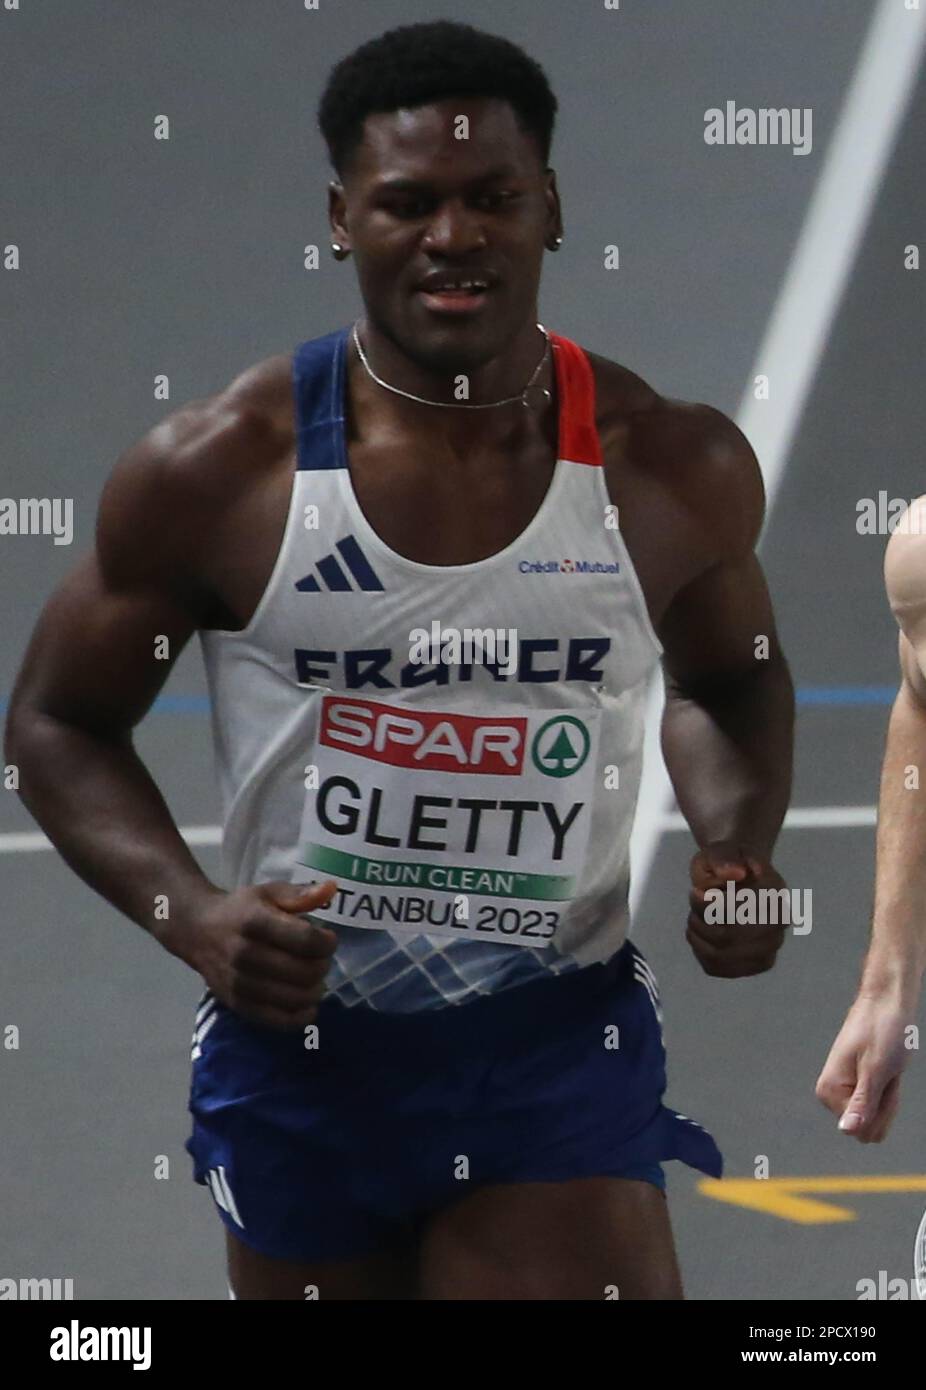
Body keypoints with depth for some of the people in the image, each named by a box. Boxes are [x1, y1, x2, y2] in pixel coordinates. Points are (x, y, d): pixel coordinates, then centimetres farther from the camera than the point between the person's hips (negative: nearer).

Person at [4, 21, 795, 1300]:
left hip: (560, 1047, 0)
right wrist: (189, 914, -15)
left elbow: (731, 681, 16)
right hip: (298, 1044, 1)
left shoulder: (675, 470, -4)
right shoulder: (214, 471, -10)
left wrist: (739, 846, -5)